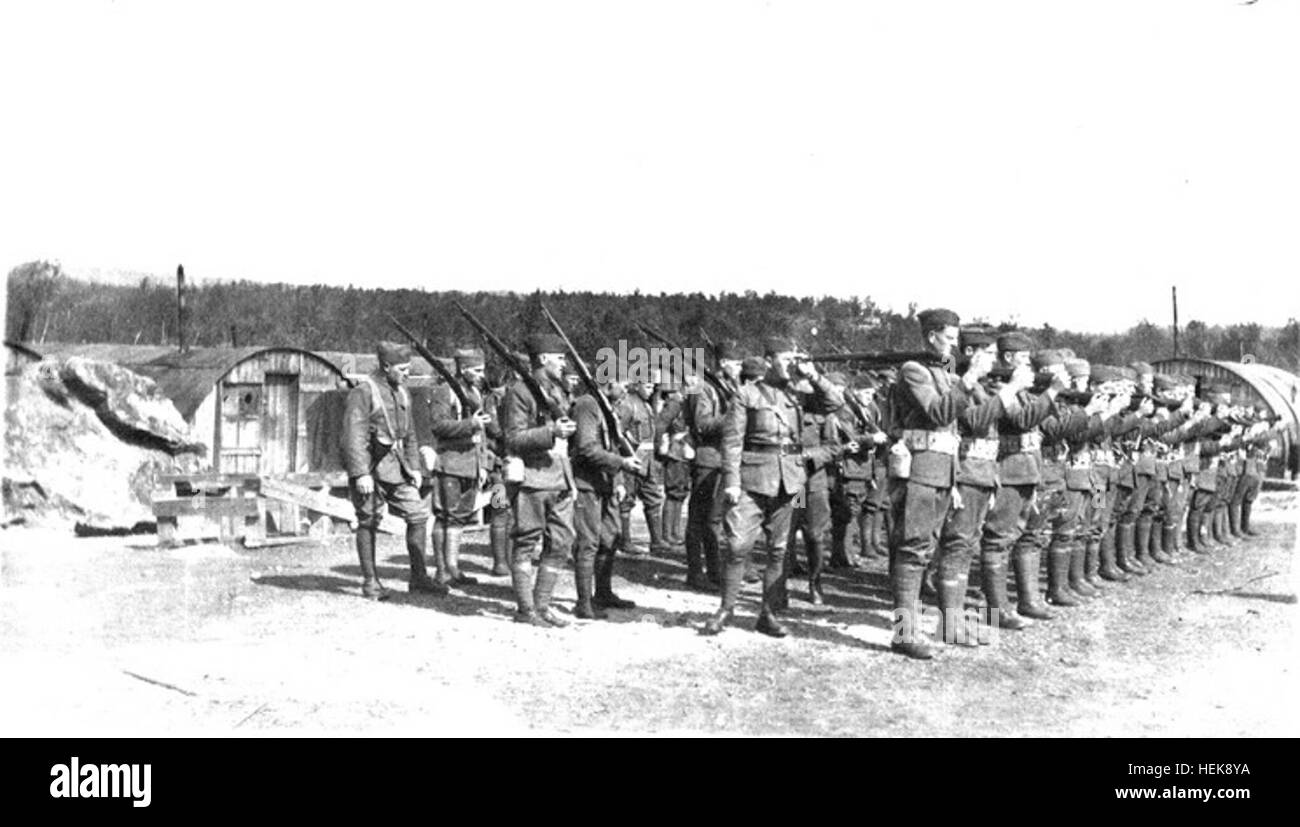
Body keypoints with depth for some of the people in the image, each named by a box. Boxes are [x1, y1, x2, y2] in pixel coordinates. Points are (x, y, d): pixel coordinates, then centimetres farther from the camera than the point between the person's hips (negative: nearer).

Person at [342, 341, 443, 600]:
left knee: (418, 514, 2)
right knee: (368, 523, 2)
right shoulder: (362, 393, -13)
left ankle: (419, 576, 11)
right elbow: (353, 436, -18)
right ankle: (370, 582, 12)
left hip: (396, 465, 7)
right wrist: (360, 473, -23)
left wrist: (414, 467, 15)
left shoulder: (401, 392, 12)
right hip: (371, 466, -7)